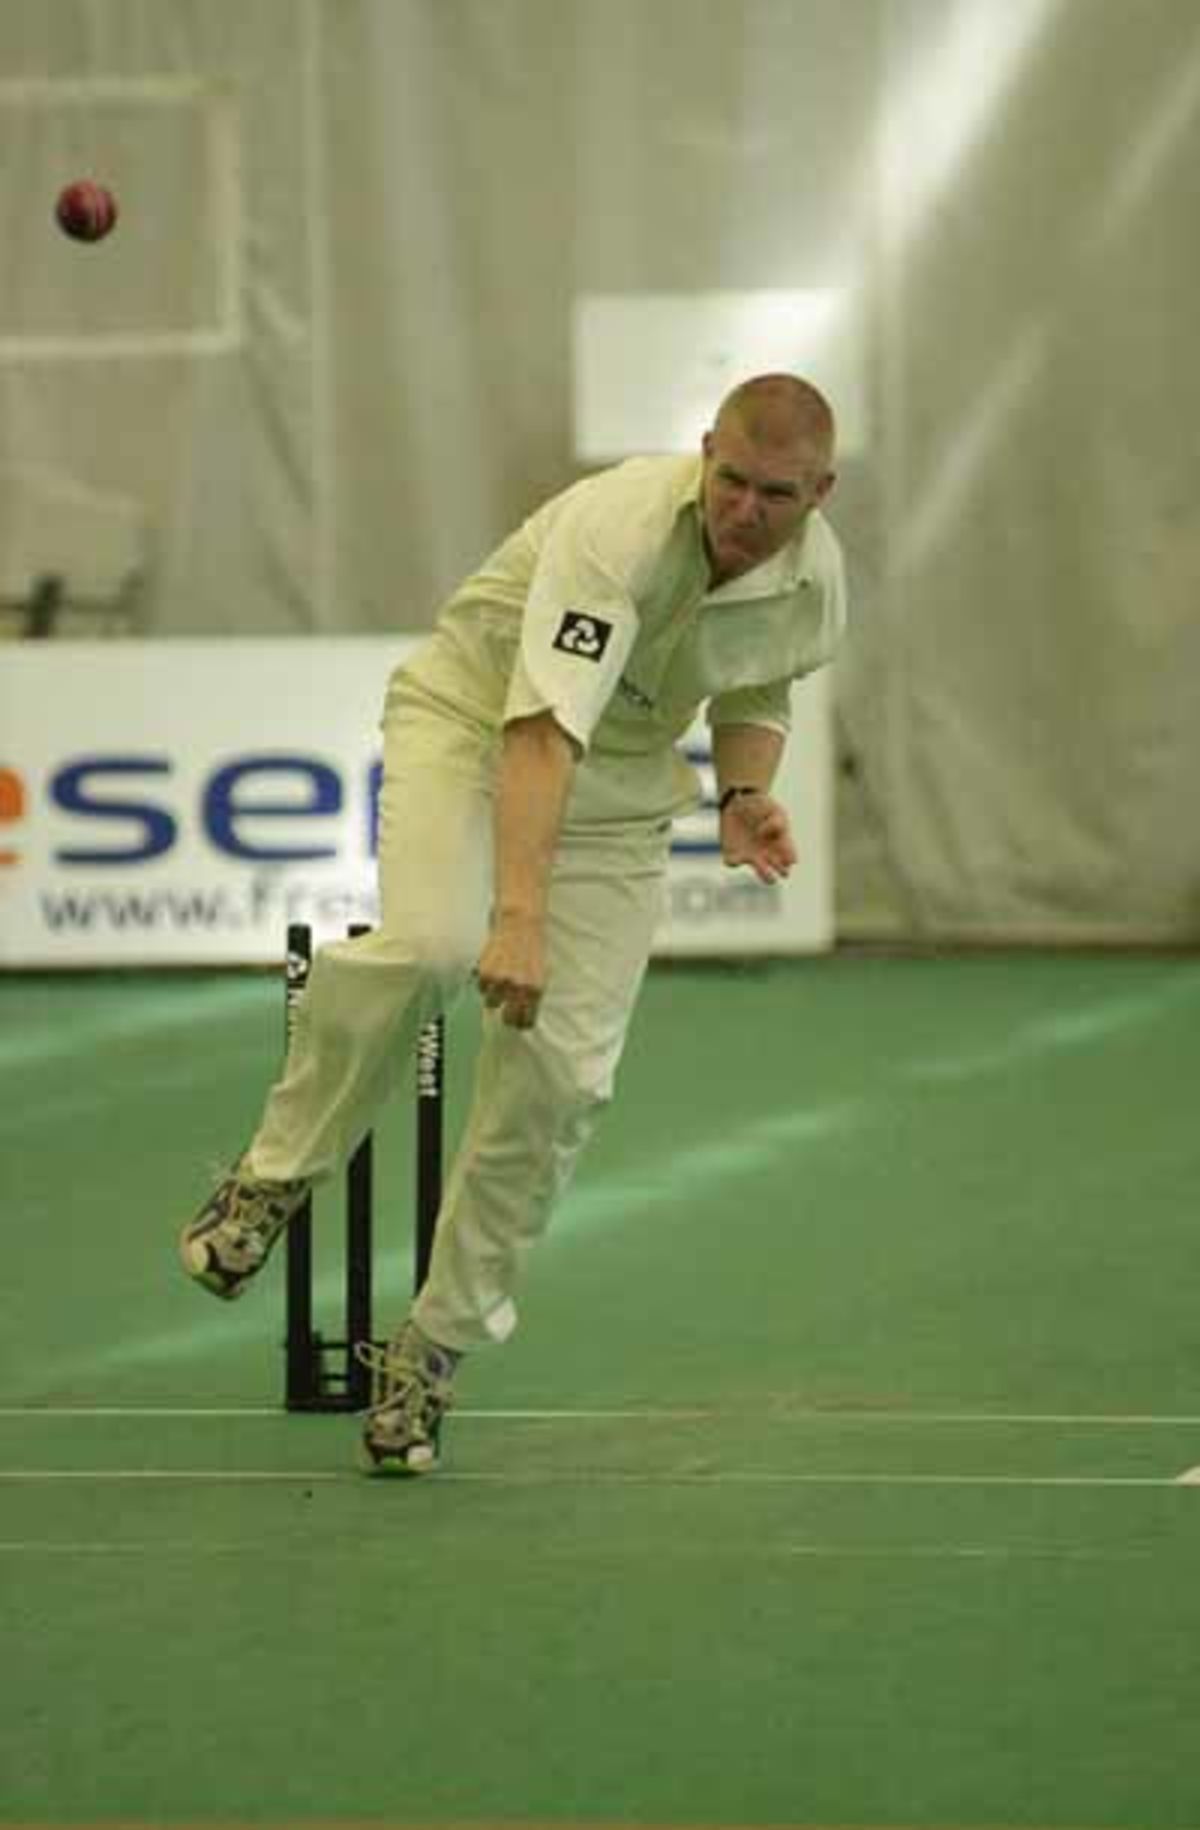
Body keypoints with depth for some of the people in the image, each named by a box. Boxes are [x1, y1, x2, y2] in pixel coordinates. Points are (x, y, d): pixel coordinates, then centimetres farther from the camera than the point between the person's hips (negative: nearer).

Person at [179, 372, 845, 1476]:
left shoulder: (815, 586, -11)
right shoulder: (621, 529, -32)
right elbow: (544, 729, -40)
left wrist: (745, 793, -9)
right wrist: (520, 916, -50)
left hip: (622, 792, 5)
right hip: (469, 723, -5)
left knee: (559, 1077, -8)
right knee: (432, 943, -36)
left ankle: (436, 1347, 7)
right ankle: (279, 1171, -11)